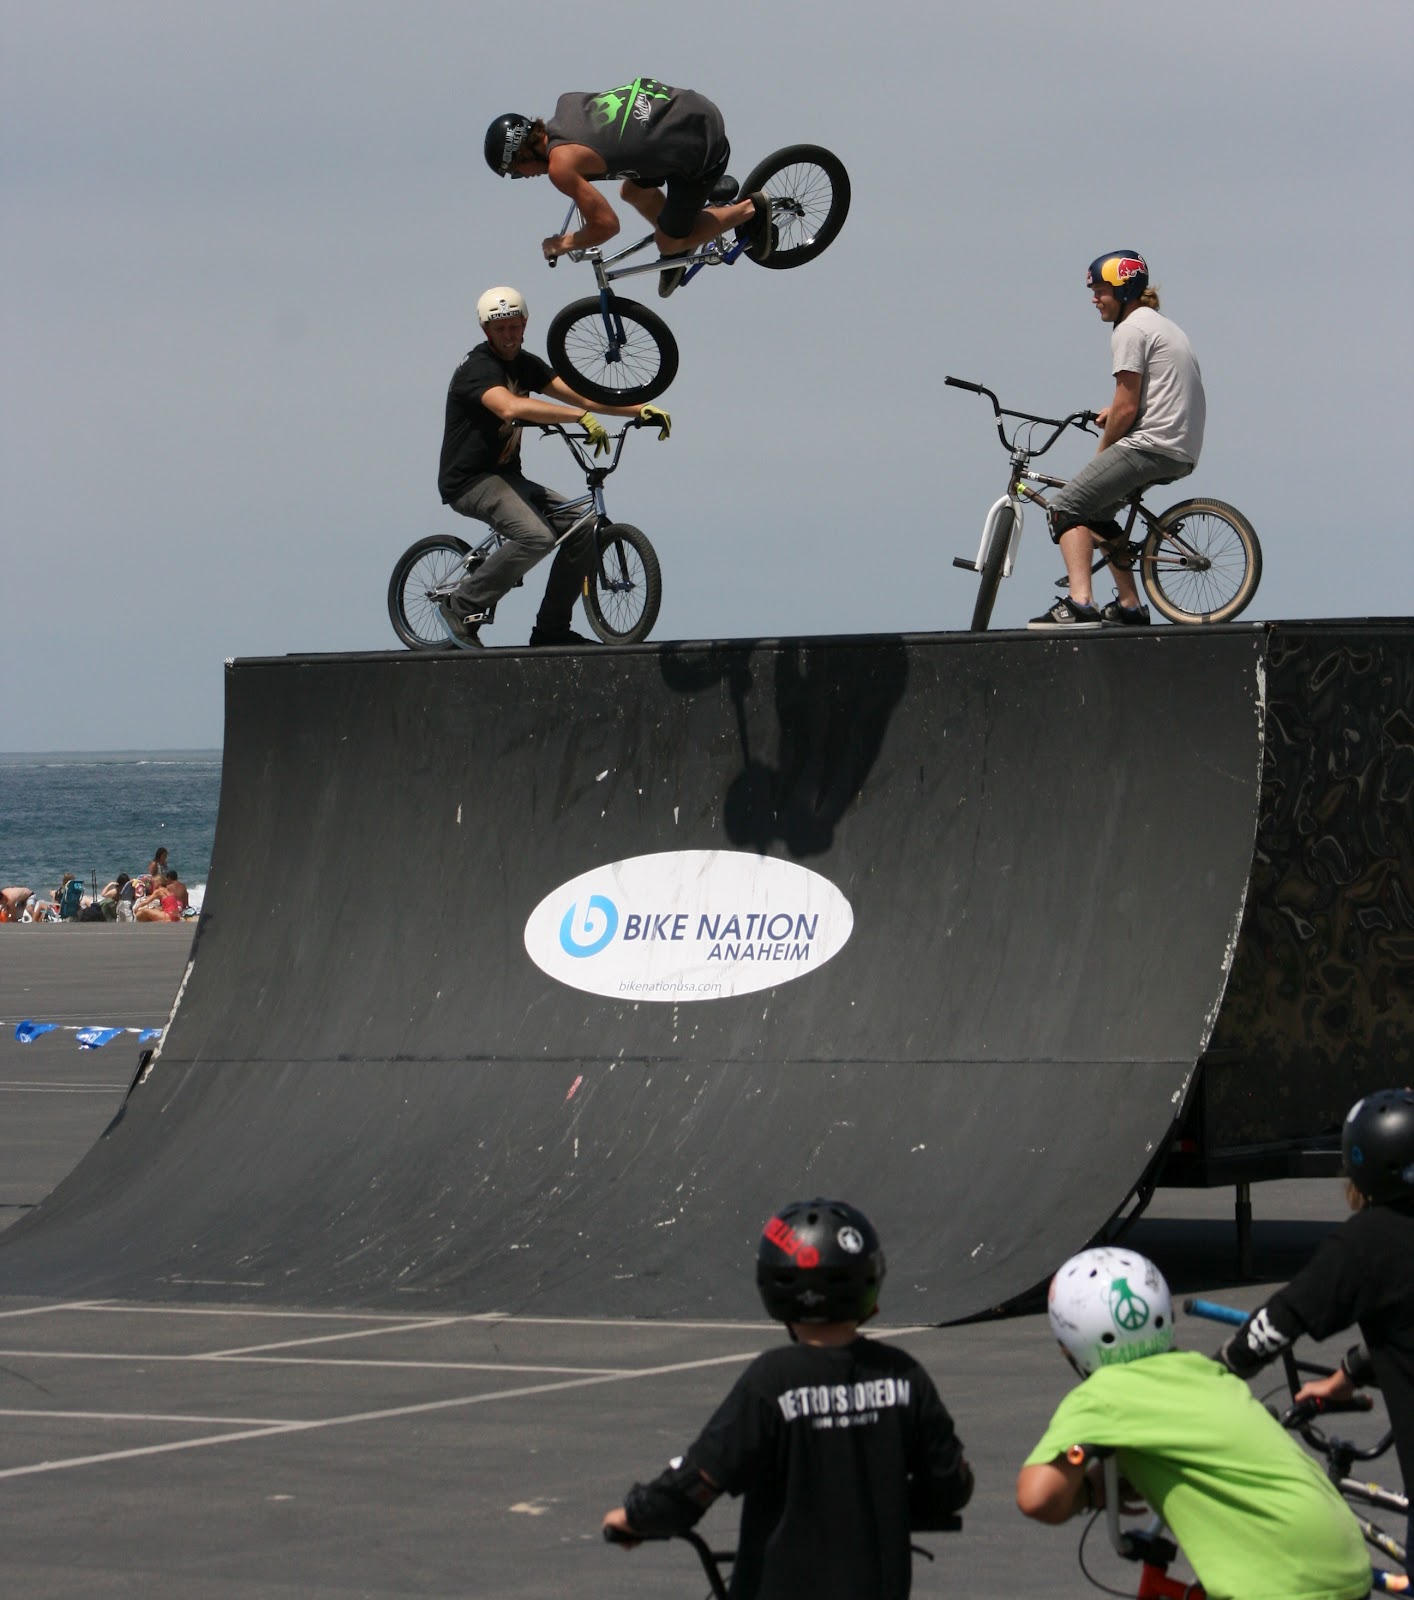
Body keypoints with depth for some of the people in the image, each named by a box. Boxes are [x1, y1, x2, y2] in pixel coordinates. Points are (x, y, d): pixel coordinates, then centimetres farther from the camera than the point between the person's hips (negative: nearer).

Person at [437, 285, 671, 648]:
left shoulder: (524, 364, 9)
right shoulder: (478, 368, -18)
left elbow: (579, 394, 5)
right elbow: (510, 407, -38)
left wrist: (640, 409, -8)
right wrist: (580, 416, -43)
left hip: (505, 476, 9)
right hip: (470, 480, -9)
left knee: (583, 528, -3)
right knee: (537, 536, -30)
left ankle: (551, 630, 3)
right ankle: (462, 606, -14)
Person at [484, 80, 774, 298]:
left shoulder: (561, 166, -19)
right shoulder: (565, 103, 5)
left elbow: (607, 225, -17)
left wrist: (564, 244, 2)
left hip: (701, 152, -9)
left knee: (668, 244, 9)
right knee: (633, 191, 24)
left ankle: (750, 210, 19)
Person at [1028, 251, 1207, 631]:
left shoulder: (1130, 329, -9)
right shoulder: (1163, 326, 22)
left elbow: (1127, 407, -14)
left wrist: (1101, 453, -1)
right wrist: (1115, 411, 24)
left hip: (1151, 446, -10)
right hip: (1183, 452, 10)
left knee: (1068, 506, -11)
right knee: (1094, 511, 23)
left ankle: (1079, 603, -27)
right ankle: (1130, 606, 20)